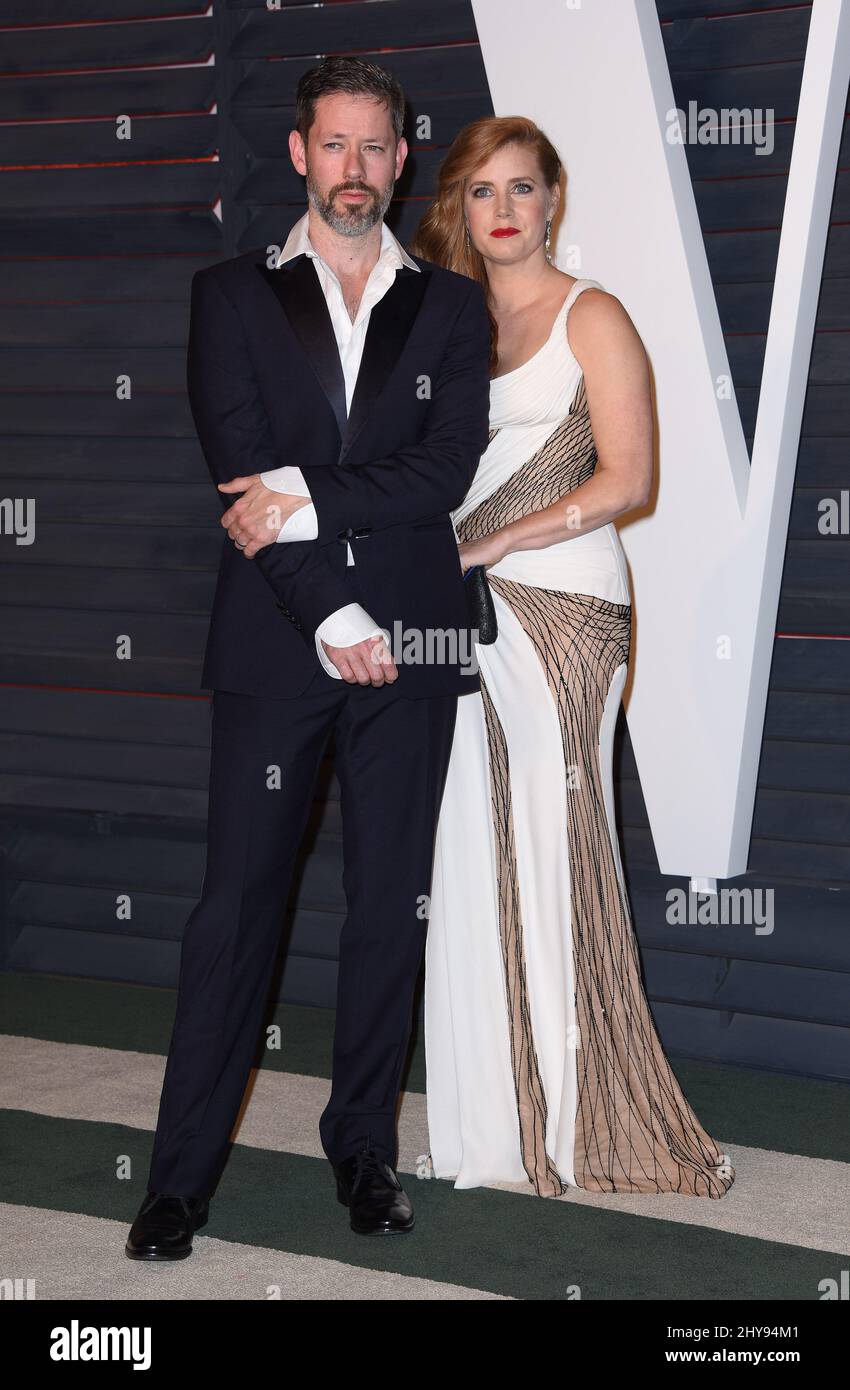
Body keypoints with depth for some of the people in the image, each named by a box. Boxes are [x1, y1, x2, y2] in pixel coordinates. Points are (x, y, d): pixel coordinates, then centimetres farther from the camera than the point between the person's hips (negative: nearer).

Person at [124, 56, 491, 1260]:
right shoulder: (234, 296, 8)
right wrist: (332, 619, -11)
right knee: (235, 906, -2)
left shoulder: (451, 307, 11)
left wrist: (309, 500, -12)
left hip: (408, 643, 2)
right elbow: (242, 472, -3)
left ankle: (364, 1148, 19)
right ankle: (182, 1176, 5)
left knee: (390, 908, 7)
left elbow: (447, 471, -2)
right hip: (275, 641, -1)